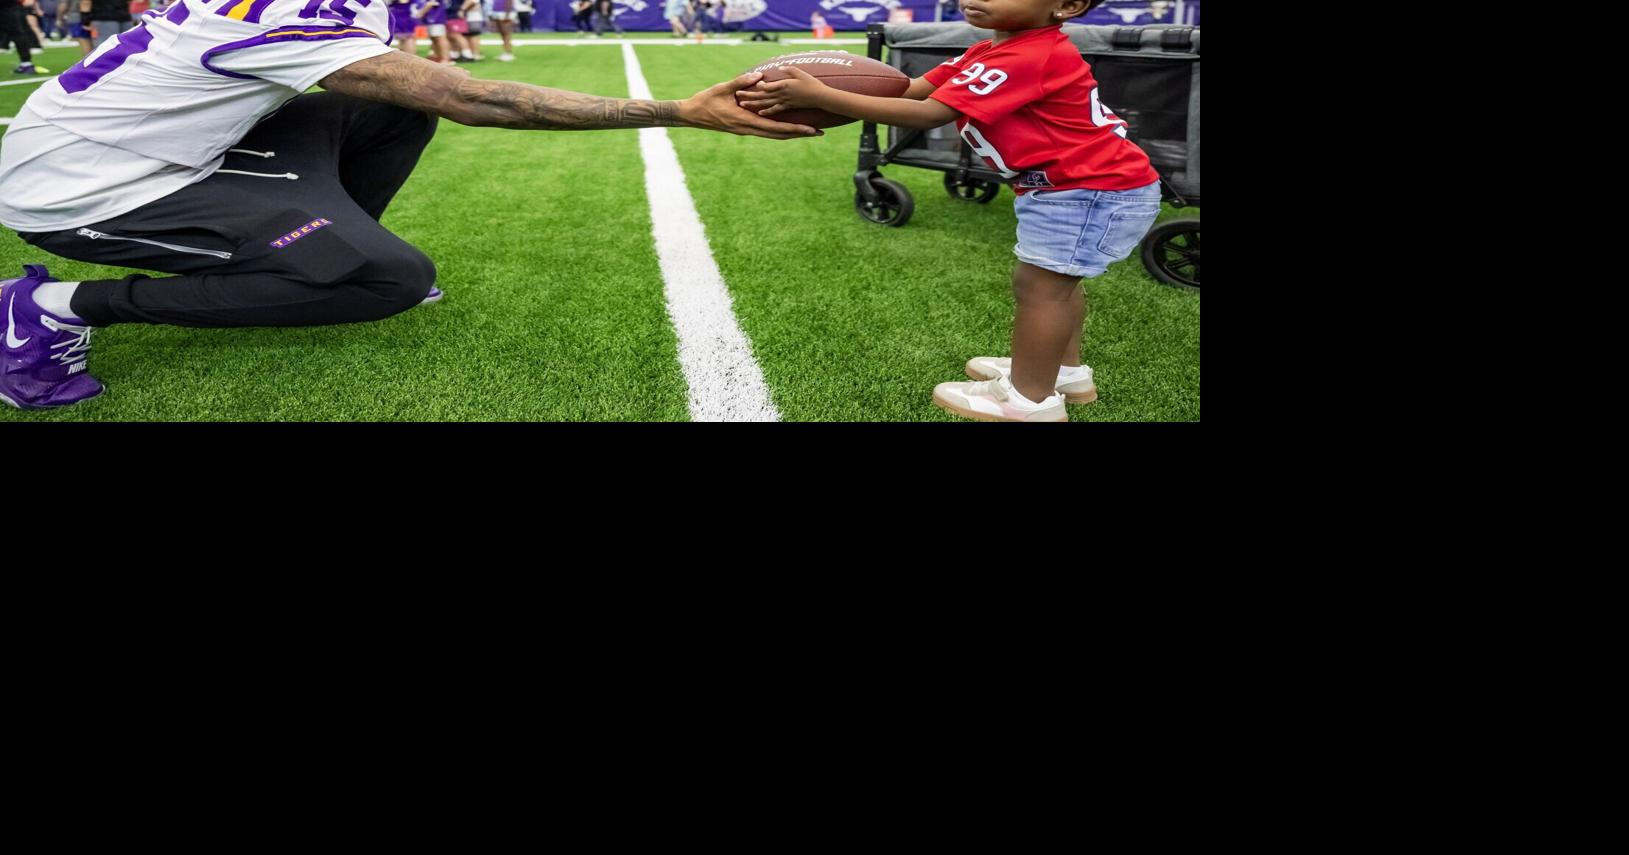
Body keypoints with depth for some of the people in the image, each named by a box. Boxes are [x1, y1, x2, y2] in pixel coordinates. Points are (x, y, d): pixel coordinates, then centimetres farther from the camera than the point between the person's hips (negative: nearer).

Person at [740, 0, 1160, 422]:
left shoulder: (1030, 59, -28)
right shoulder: (988, 52, 4)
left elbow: (928, 114, -32)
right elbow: (912, 89, -4)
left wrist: (820, 96, -33)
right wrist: (819, 94, -17)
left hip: (1095, 189, -10)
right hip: (1063, 187, 10)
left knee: (1037, 284, -7)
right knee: (1051, 282, 20)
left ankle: (1030, 399, 3)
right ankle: (1065, 371, 35)